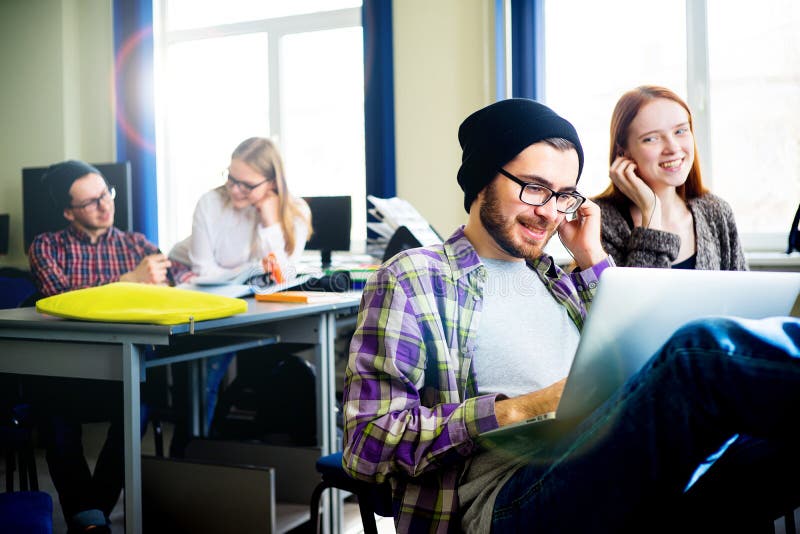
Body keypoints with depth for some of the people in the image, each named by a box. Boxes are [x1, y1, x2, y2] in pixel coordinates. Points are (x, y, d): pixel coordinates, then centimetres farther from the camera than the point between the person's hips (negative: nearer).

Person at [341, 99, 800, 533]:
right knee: (703, 349, -31)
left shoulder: (559, 280, 28)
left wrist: (594, 260, 19)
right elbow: (367, 444, -2)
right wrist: (519, 411, -10)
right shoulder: (412, 279, 8)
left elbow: (642, 371, 22)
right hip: (510, 497, -6)